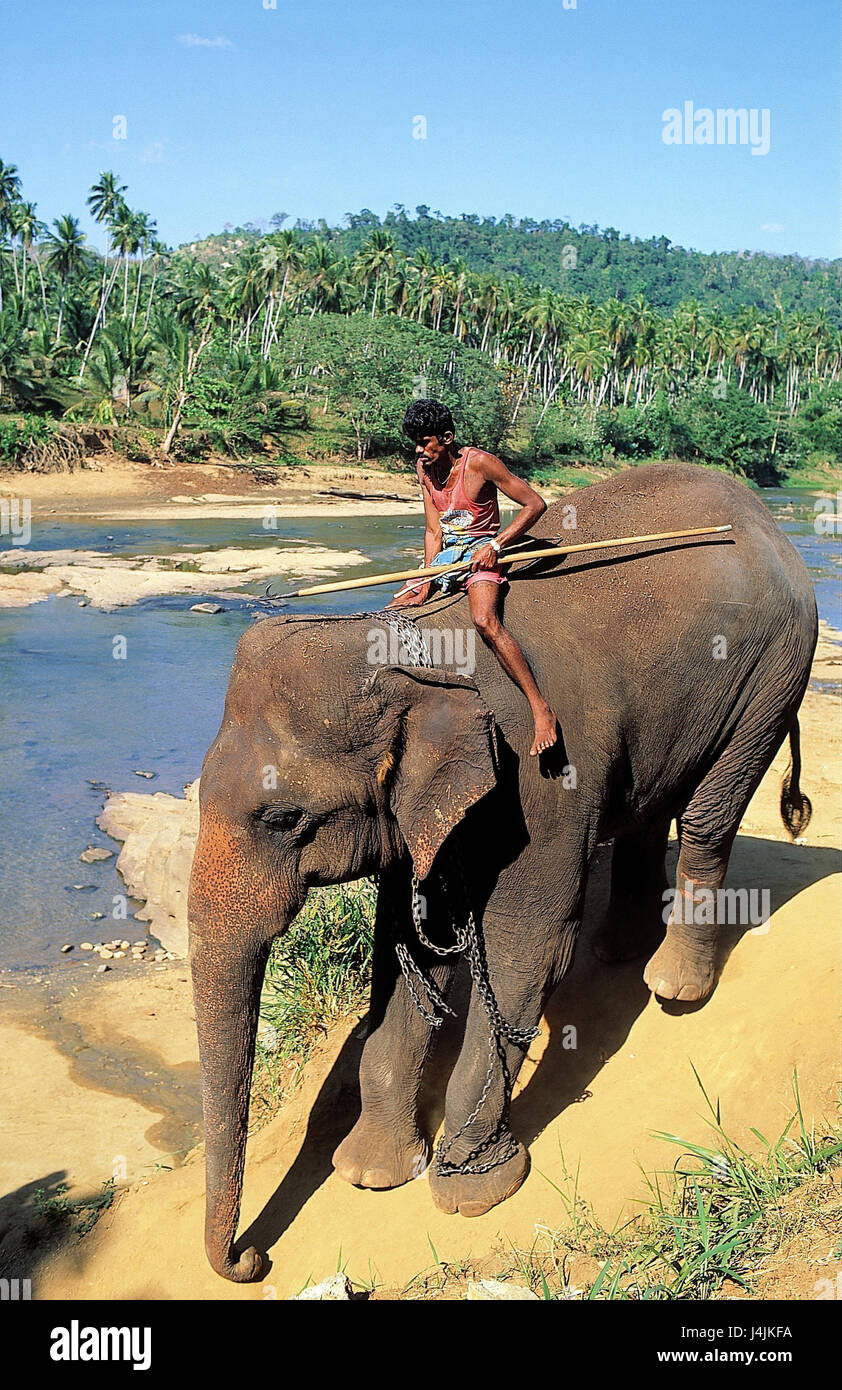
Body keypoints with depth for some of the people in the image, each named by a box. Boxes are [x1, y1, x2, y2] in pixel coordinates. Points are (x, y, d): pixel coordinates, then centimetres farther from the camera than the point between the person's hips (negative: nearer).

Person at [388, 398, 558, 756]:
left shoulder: (478, 463, -16)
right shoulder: (424, 467, 3)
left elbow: (535, 504, -14)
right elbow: (434, 531, 2)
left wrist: (496, 545, -20)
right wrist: (426, 584, -10)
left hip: (479, 550, -8)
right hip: (445, 553, 8)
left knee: (484, 619, -34)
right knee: (391, 615, 3)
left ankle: (541, 709, -35)